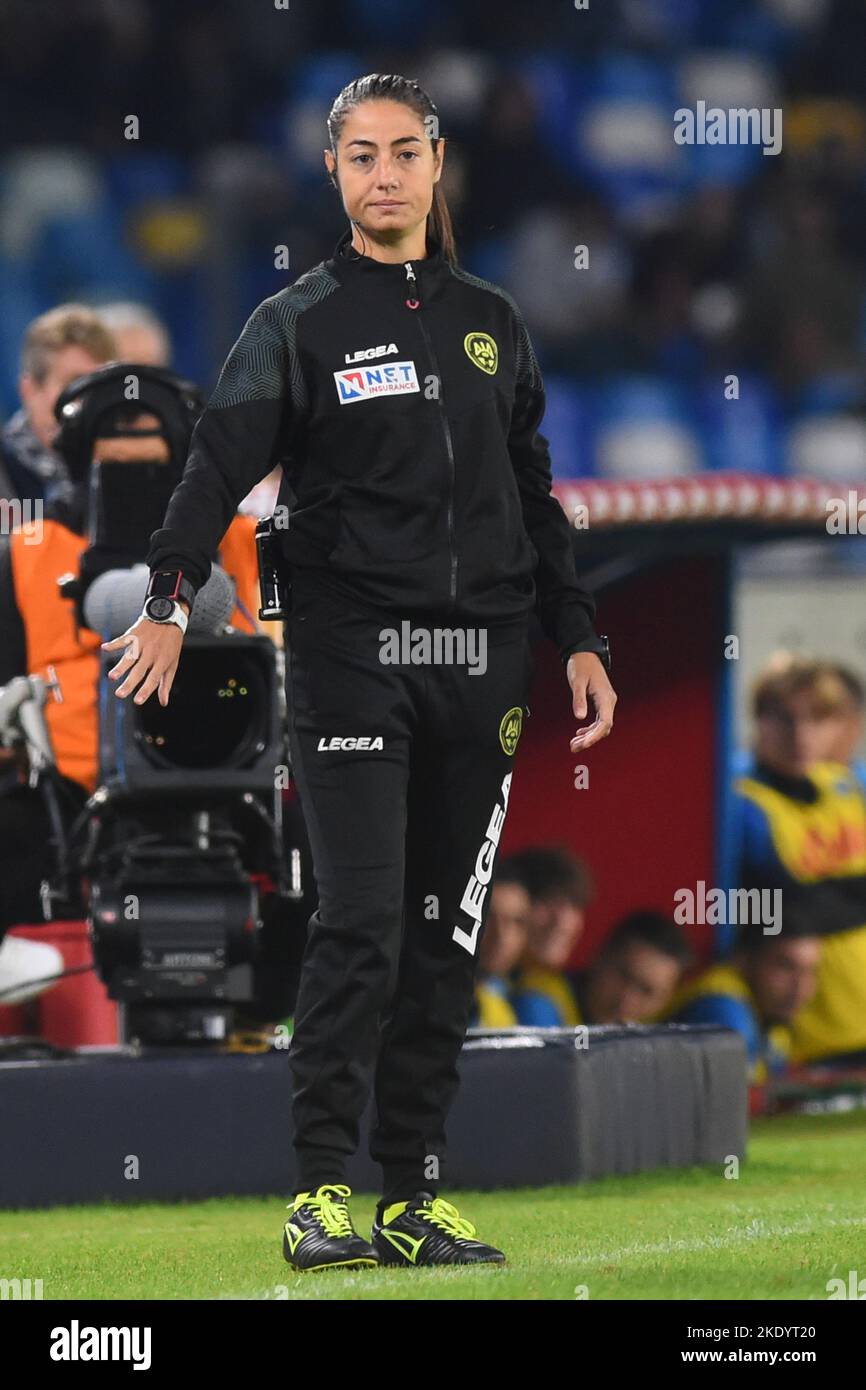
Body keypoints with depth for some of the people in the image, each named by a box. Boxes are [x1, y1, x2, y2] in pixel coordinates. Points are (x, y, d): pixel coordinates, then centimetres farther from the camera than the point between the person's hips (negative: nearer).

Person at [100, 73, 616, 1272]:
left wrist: (577, 638, 15)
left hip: (479, 660, 4)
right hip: (350, 654, -4)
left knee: (448, 931, 5)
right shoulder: (298, 324, 2)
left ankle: (413, 1194, 10)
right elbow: (224, 460, -11)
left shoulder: (490, 321, 15)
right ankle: (323, 1192, -9)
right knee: (360, 923, -12)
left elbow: (534, 497, 21)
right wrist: (173, 598, -25)